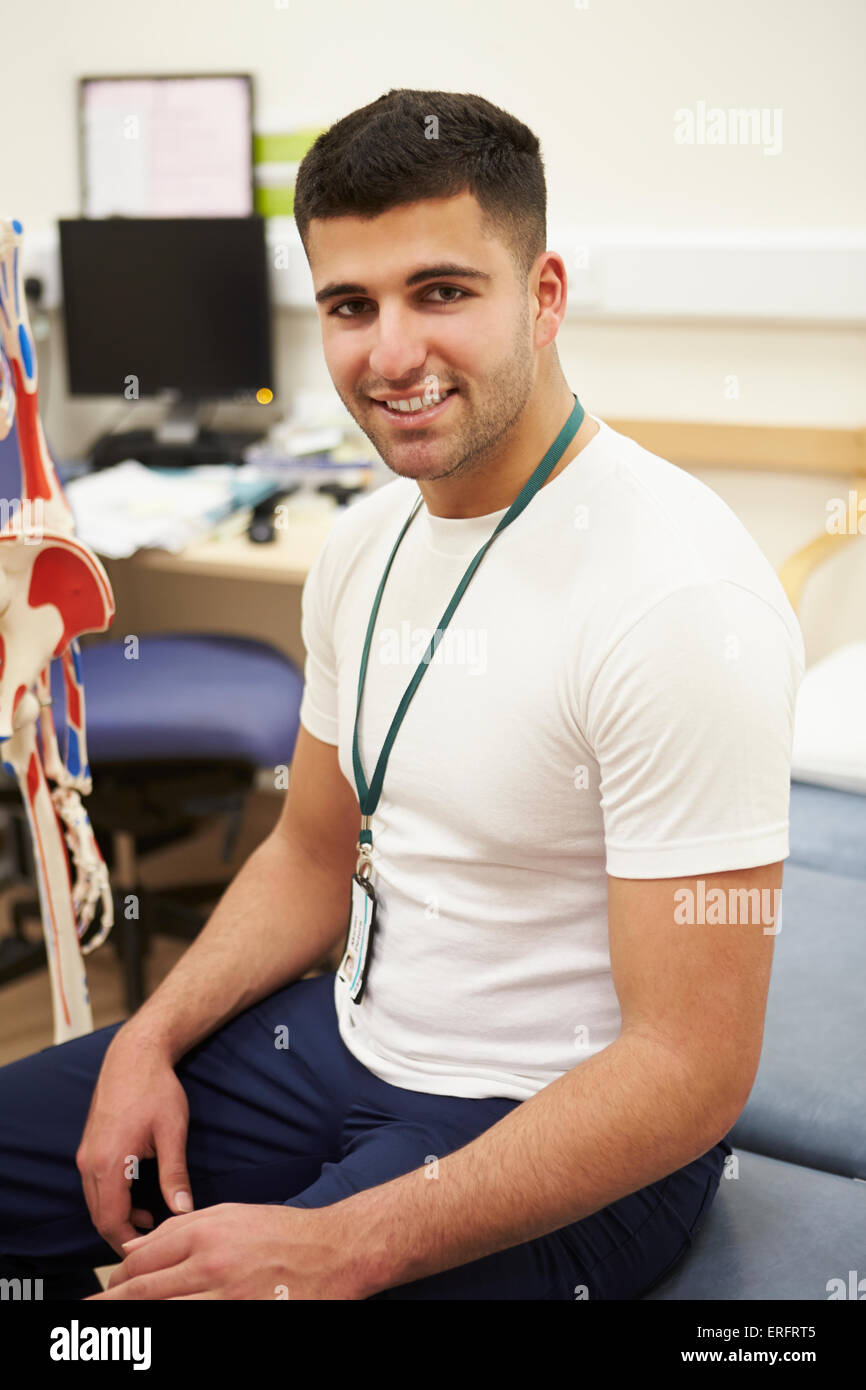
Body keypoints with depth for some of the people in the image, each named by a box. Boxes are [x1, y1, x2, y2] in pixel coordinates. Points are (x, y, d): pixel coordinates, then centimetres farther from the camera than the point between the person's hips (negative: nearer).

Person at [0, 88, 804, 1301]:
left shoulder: (680, 596, -24)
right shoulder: (368, 540, 3)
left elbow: (693, 1070, -24)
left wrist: (339, 1249, -25)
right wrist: (151, 1039, -1)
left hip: (564, 1136, -7)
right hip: (351, 1035, 8)